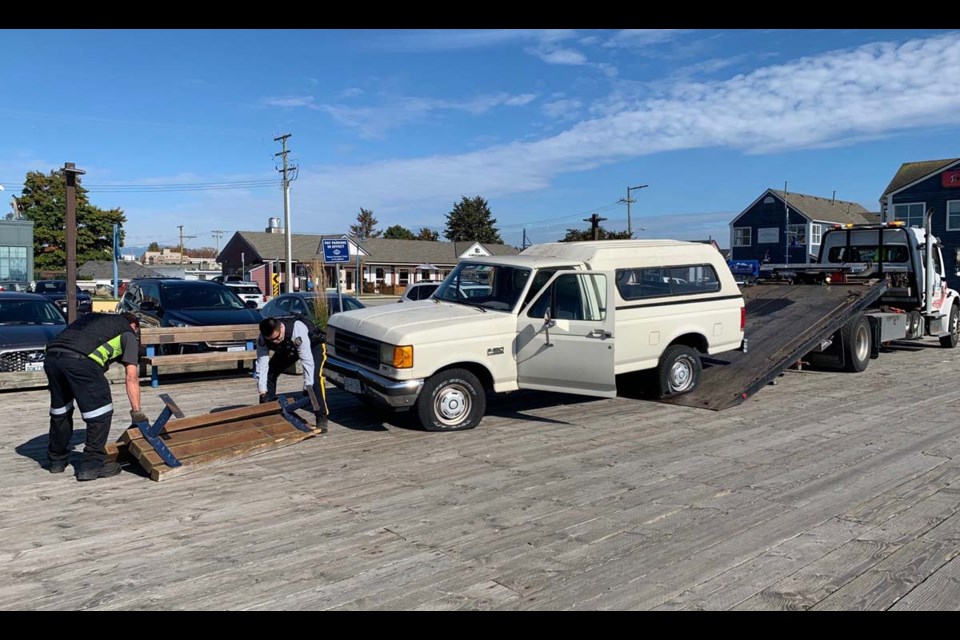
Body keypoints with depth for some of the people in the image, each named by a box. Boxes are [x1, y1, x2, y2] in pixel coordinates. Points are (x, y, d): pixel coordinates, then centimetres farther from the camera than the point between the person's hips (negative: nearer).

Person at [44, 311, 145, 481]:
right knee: (100, 413, 7)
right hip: (80, 360, -7)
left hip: (51, 356, 7)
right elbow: (131, 377, 12)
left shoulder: (92, 317, 36)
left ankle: (57, 459, 35)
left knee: (59, 411, 23)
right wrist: (136, 411, 13)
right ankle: (92, 463, 6)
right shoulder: (128, 332, 19)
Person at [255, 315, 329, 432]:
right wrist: (262, 392, -33)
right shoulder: (262, 339, -28)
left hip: (313, 344, -5)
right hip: (288, 349, 5)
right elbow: (262, 365, -27)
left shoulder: (298, 330, -43)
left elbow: (307, 360, -42)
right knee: (269, 373, -6)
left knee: (315, 377, -27)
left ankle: (321, 418, -22)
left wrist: (307, 388, -42)